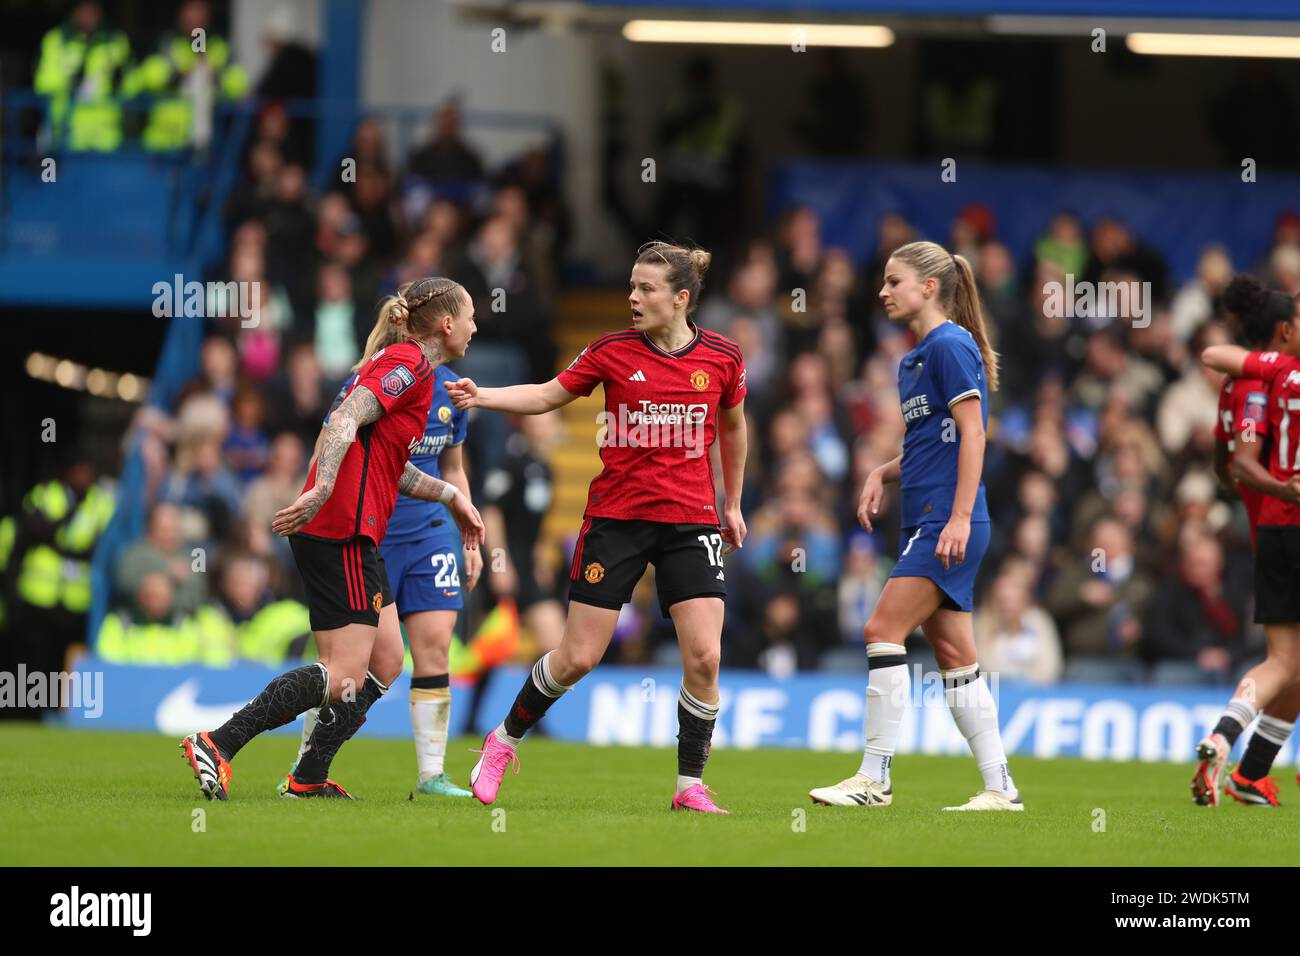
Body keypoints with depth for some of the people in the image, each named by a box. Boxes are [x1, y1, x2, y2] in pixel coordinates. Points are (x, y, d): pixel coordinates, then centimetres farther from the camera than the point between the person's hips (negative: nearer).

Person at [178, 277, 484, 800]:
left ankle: (309, 778, 13)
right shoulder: (410, 363, -8)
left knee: (385, 663, 11)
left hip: (355, 537, 10)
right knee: (344, 676, -12)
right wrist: (321, 491, -35)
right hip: (341, 534, -10)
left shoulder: (400, 362, 22)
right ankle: (216, 745, -15)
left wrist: (450, 494, 32)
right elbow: (346, 419, -23)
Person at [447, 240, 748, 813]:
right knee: (578, 657, -1)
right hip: (616, 519, -1)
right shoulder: (612, 352, -4)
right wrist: (482, 397, -10)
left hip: (691, 522, 1)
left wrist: (733, 504, 20)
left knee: (704, 657, -12)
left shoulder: (722, 357, -2)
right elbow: (548, 396, 5)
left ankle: (691, 787, 3)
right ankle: (504, 740, 25)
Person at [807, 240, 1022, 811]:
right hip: (924, 524, 10)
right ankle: (1000, 788, 7)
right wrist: (881, 475, 9)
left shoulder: (950, 345, -9)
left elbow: (972, 433, -14)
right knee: (954, 657, 7)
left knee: (884, 631, -13)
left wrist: (960, 518, -21)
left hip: (946, 523, -10)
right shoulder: (913, 360, 20)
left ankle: (874, 779, -13)